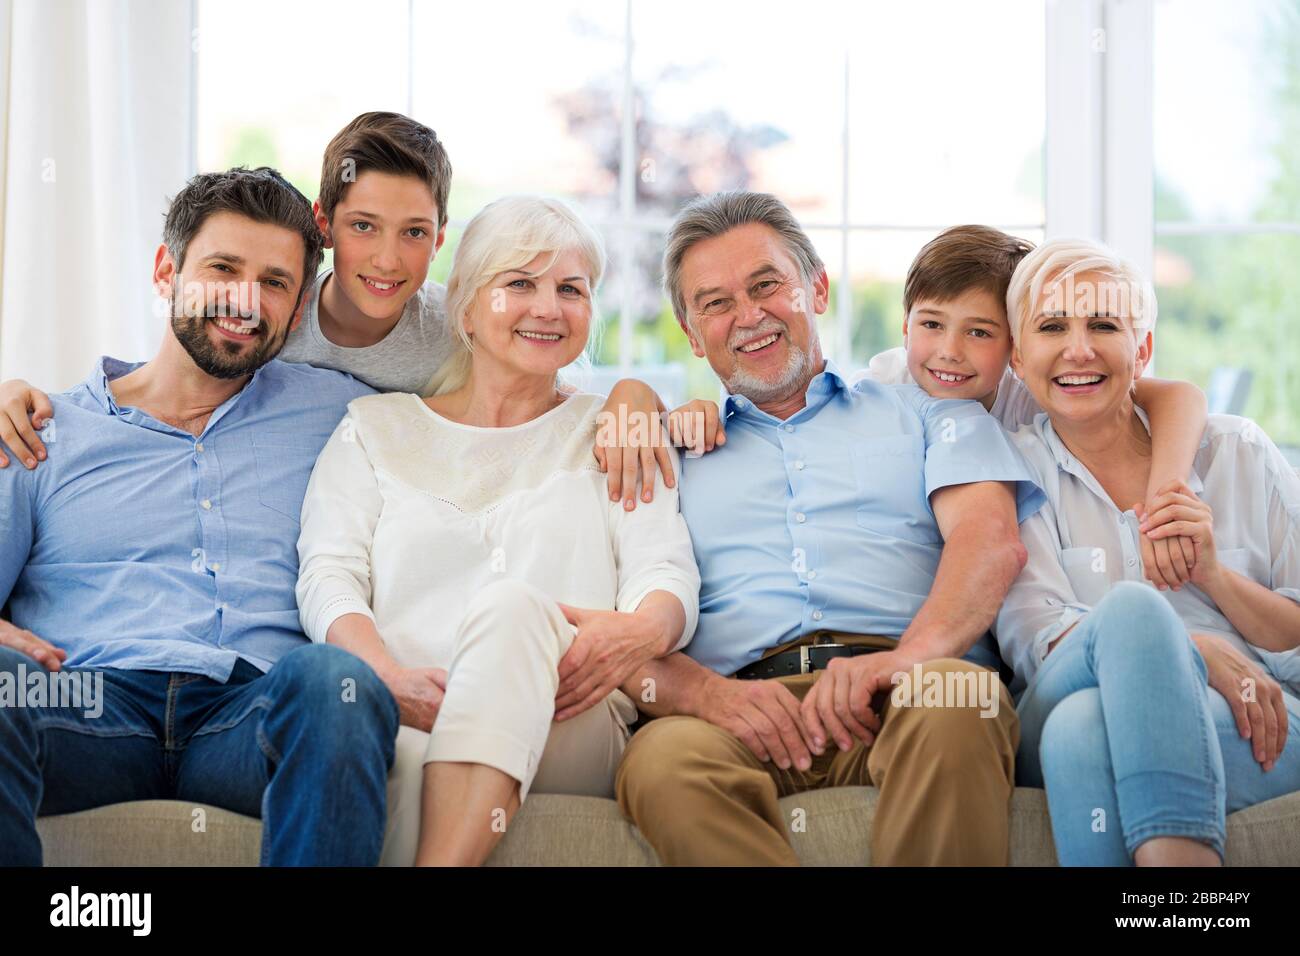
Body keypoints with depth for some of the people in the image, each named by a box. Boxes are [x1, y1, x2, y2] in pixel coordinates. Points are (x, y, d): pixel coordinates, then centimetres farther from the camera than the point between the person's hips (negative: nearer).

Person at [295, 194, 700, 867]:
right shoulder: (375, 428, 23)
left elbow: (666, 571, 8)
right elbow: (326, 577, 8)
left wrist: (644, 631, -19)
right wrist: (389, 679, -15)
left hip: (564, 731, 1)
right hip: (400, 721, -1)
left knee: (509, 604, -36)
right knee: (401, 760, -41)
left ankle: (444, 862, -42)